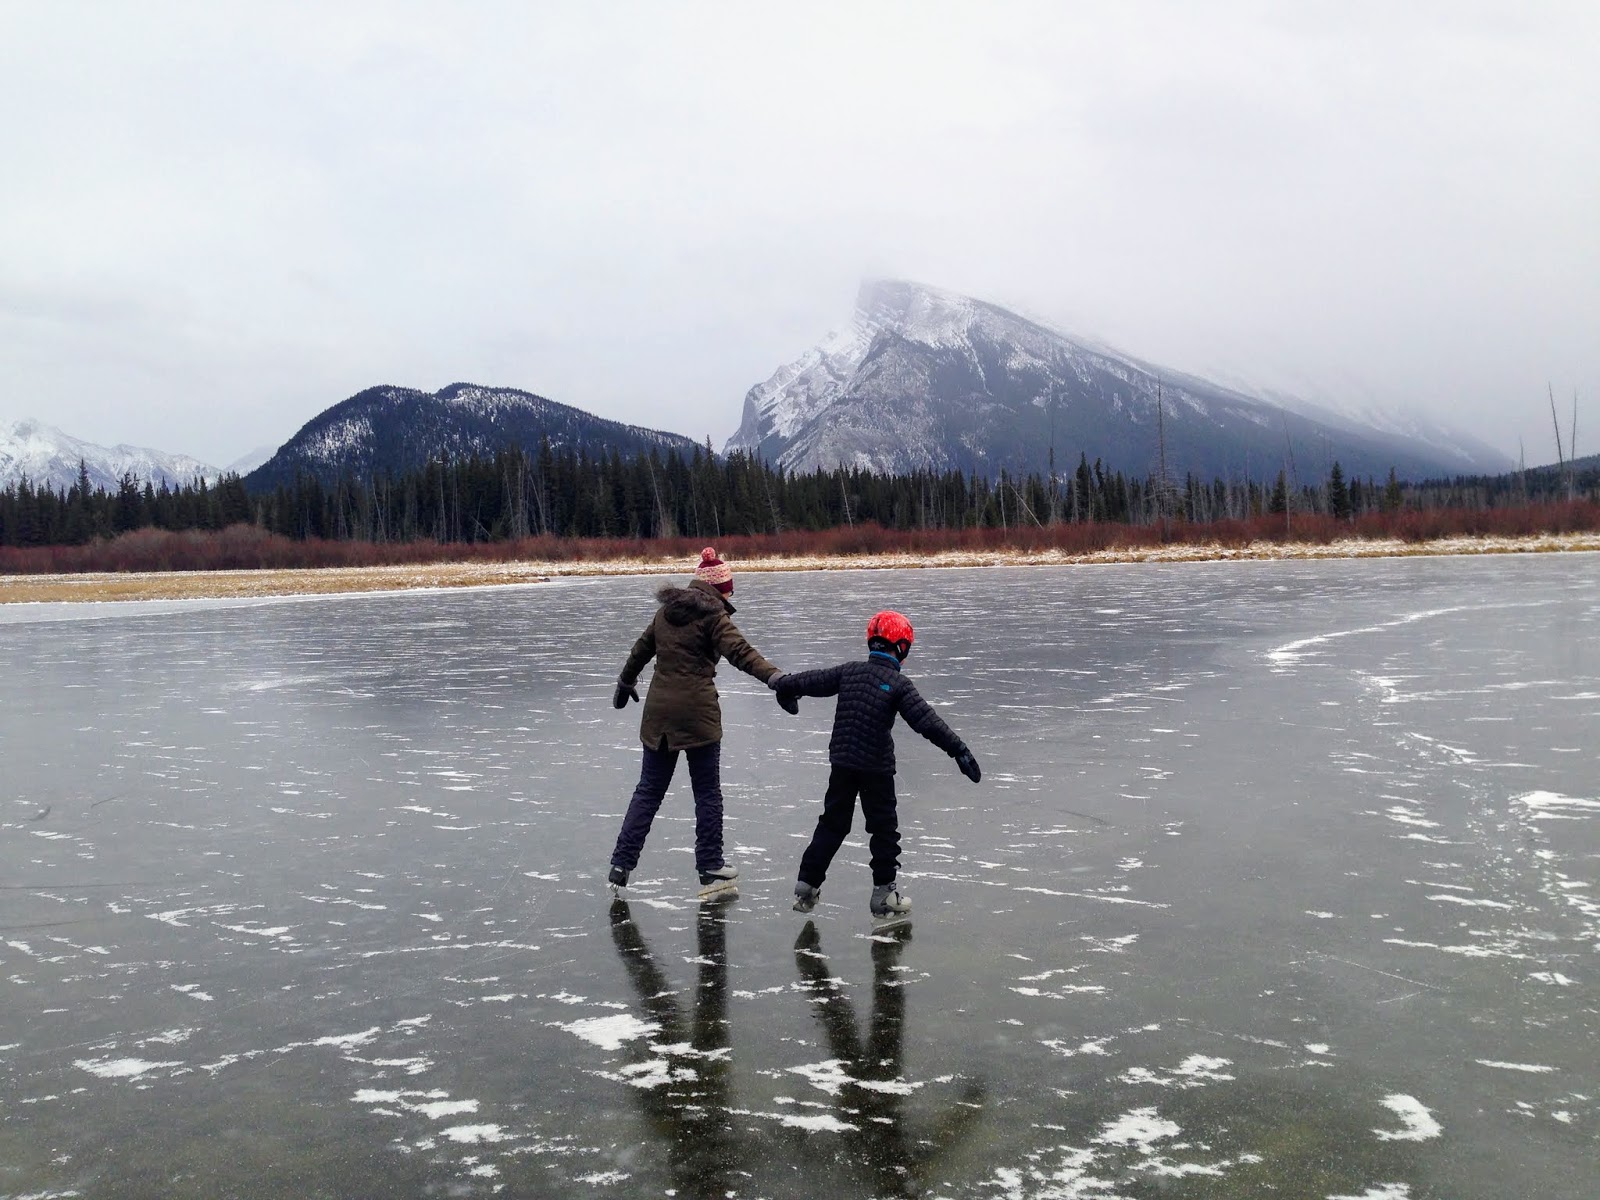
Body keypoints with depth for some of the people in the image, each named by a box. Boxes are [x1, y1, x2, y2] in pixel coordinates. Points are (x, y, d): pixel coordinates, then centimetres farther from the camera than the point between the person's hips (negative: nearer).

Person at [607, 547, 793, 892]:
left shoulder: (667, 610, 13)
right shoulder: (713, 615, -8)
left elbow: (641, 649, 25)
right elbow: (741, 652, -23)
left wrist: (625, 682, 42)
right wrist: (776, 678, -35)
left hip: (658, 711, 6)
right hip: (697, 712, -6)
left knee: (649, 789, 12)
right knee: (707, 792, 6)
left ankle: (621, 863, 10)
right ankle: (710, 868, 12)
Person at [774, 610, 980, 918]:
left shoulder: (849, 671, 2)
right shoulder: (899, 684, -12)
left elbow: (812, 680, 14)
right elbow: (927, 721, -19)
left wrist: (783, 684, 33)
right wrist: (959, 750, -18)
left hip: (842, 763, 5)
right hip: (876, 768, -5)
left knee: (832, 823, 16)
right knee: (884, 828, 9)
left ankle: (806, 885, 17)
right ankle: (884, 894, 13)